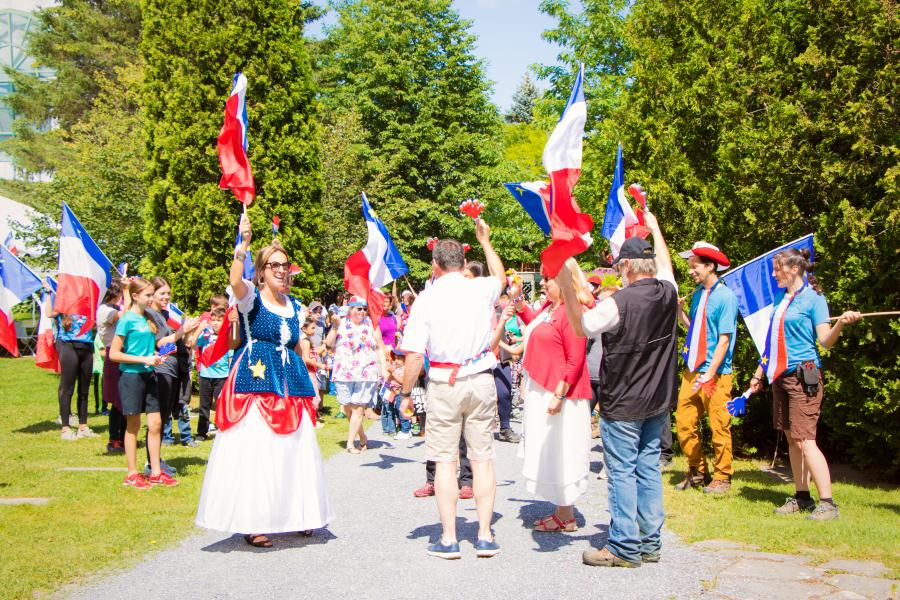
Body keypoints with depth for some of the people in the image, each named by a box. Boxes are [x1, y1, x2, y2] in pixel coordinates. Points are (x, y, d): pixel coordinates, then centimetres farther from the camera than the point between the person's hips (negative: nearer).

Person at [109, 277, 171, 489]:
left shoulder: (148, 318, 10)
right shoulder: (127, 320, -11)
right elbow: (114, 354, -14)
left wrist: (155, 356, 3)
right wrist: (144, 359, -19)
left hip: (148, 375, 7)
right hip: (131, 376, -7)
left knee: (155, 423, 6)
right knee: (133, 426, 3)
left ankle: (156, 472, 15)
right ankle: (132, 474, 13)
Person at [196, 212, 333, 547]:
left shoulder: (295, 307, 15)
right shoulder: (251, 298, -3)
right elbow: (235, 280, -26)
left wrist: (310, 384, 15)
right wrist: (243, 243, -32)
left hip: (290, 385, 6)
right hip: (256, 381, -6)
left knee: (293, 451, 10)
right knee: (255, 451, -6)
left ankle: (295, 515, 23)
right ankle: (252, 523, 2)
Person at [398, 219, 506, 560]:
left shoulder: (426, 298, -7)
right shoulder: (482, 289, 3)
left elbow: (413, 354, -10)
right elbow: (501, 276, 29)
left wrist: (406, 394, 1)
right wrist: (485, 241, 41)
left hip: (443, 384, -3)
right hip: (481, 380, 3)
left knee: (445, 460, 4)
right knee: (482, 458, 8)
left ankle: (448, 539, 7)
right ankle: (484, 536, 12)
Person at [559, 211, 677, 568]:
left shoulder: (617, 303, -20)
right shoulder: (667, 293, -2)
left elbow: (580, 327, -4)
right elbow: (665, 265, 22)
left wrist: (566, 285, -2)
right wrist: (654, 228, 35)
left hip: (622, 405, -6)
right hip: (658, 403, 6)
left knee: (622, 473, 0)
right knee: (648, 468, 12)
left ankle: (625, 548, 5)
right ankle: (650, 543, 19)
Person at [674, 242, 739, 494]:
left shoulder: (725, 297, -11)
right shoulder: (698, 294, 11)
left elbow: (724, 339, -15)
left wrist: (709, 374, -19)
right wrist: (680, 312, 2)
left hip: (716, 374, -7)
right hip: (692, 370, 7)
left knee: (719, 427, 2)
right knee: (684, 421, 8)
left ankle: (722, 477, 16)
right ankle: (697, 472, 23)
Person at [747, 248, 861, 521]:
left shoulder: (813, 298, -7)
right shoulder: (781, 298, 14)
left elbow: (825, 340, -13)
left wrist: (841, 323, -32)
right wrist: (760, 372, 22)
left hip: (803, 375, -8)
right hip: (781, 375, 8)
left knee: (805, 440, -12)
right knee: (792, 439, 10)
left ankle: (827, 503, -7)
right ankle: (802, 497, 18)